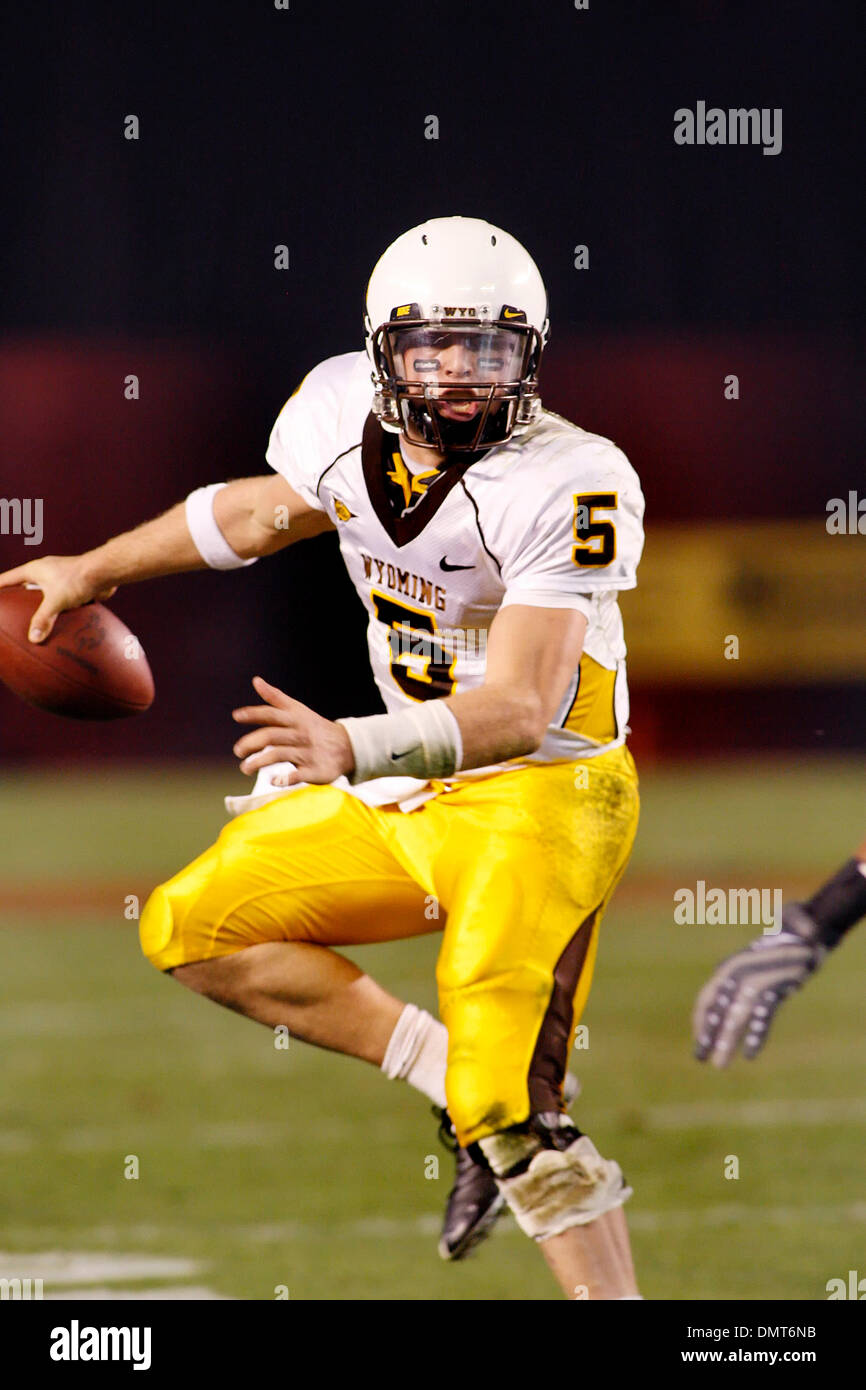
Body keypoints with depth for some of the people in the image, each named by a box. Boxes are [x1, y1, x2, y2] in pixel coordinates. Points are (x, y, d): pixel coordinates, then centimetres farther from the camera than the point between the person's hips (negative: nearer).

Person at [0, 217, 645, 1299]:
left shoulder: (567, 485, -24)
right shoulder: (347, 413, -4)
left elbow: (521, 710, -31)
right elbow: (268, 510, 20)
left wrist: (350, 748, -45)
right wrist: (96, 570, 29)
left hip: (543, 797, -8)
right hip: (419, 800, 8)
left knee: (513, 1116, -19)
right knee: (191, 931, 7)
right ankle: (451, 1081, 8)